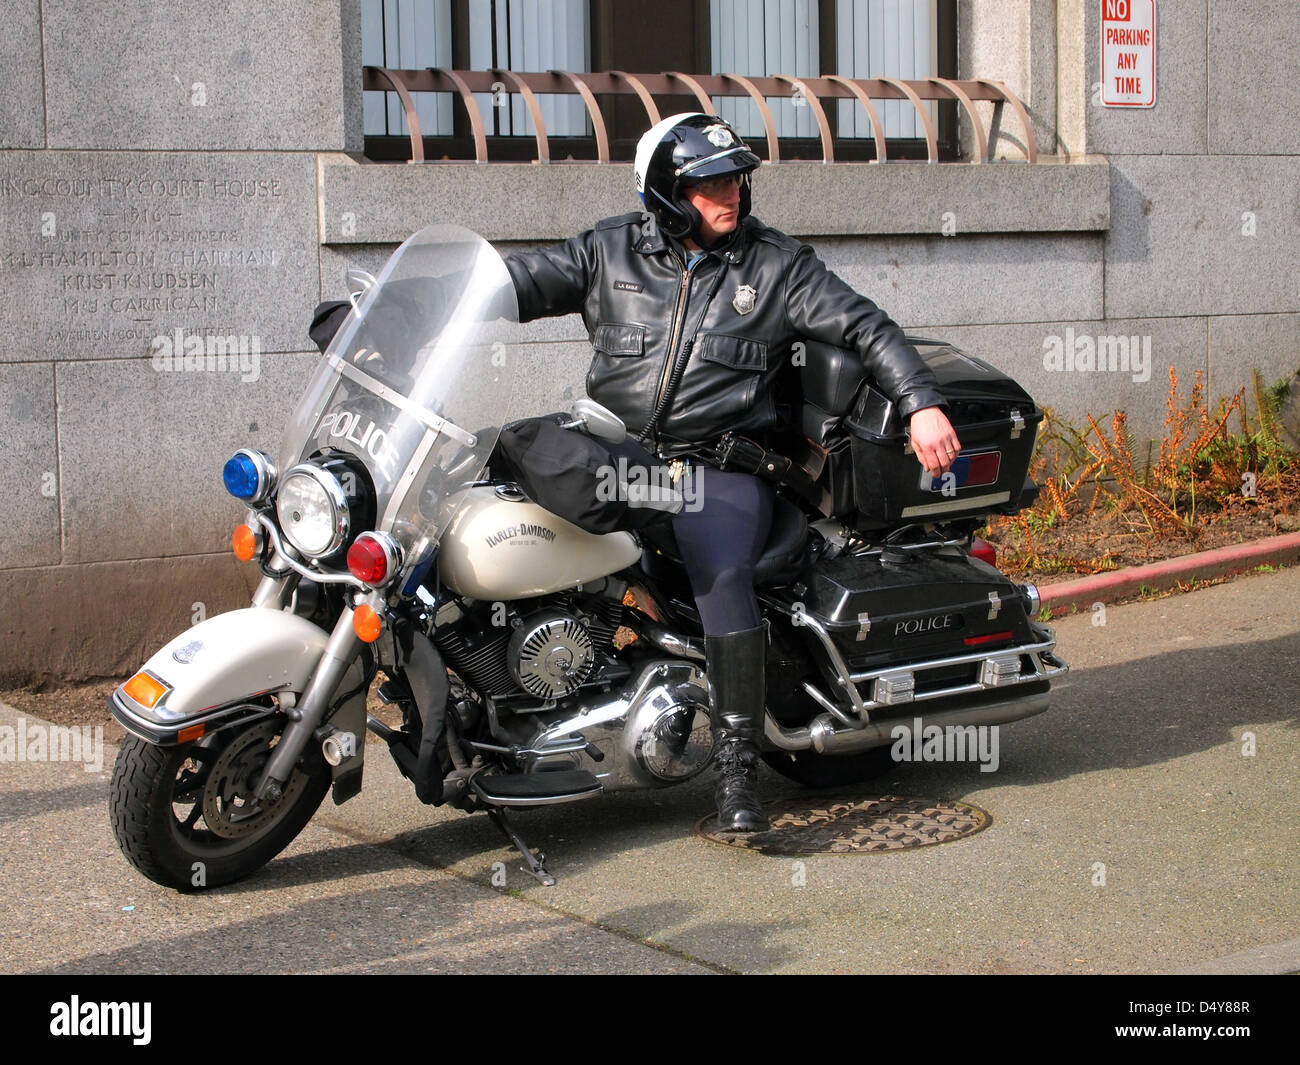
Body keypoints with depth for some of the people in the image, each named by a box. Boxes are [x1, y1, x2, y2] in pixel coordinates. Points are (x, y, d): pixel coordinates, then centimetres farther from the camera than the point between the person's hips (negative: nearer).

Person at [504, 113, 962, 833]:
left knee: (722, 574, -30)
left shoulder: (777, 265, 7)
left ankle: (737, 771, -24)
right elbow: (516, 284, 9)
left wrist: (922, 406, -8)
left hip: (722, 465, -3)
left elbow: (865, 328, 5)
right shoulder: (610, 252, 10)